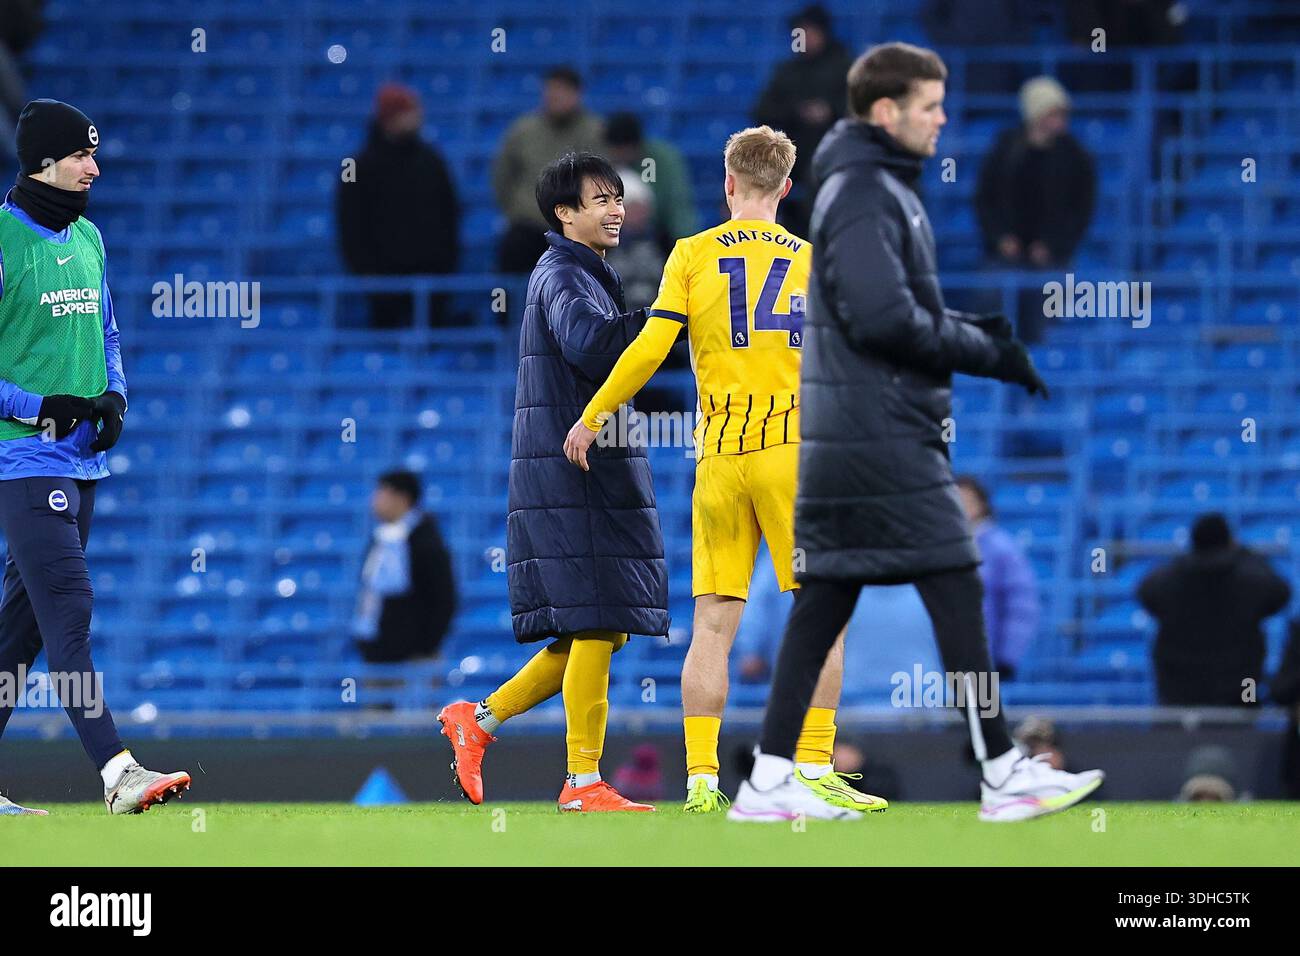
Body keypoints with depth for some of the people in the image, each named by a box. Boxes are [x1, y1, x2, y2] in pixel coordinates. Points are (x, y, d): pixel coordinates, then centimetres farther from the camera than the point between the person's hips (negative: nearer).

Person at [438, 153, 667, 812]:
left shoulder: (591, 276, 24)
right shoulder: (562, 276, -9)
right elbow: (588, 346, -28)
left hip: (603, 475, 10)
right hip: (576, 471, -10)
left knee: (602, 629, 10)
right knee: (596, 625, -9)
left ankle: (478, 720, 15)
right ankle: (583, 782, -6)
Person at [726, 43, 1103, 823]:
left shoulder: (879, 189, 19)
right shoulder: (864, 194, -13)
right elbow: (884, 319, -20)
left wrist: (974, 330, 7)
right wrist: (988, 354, -12)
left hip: (842, 435, 10)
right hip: (883, 436, -10)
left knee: (824, 601, 8)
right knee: (956, 587, -7)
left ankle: (770, 781, 6)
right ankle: (1004, 774, -5)